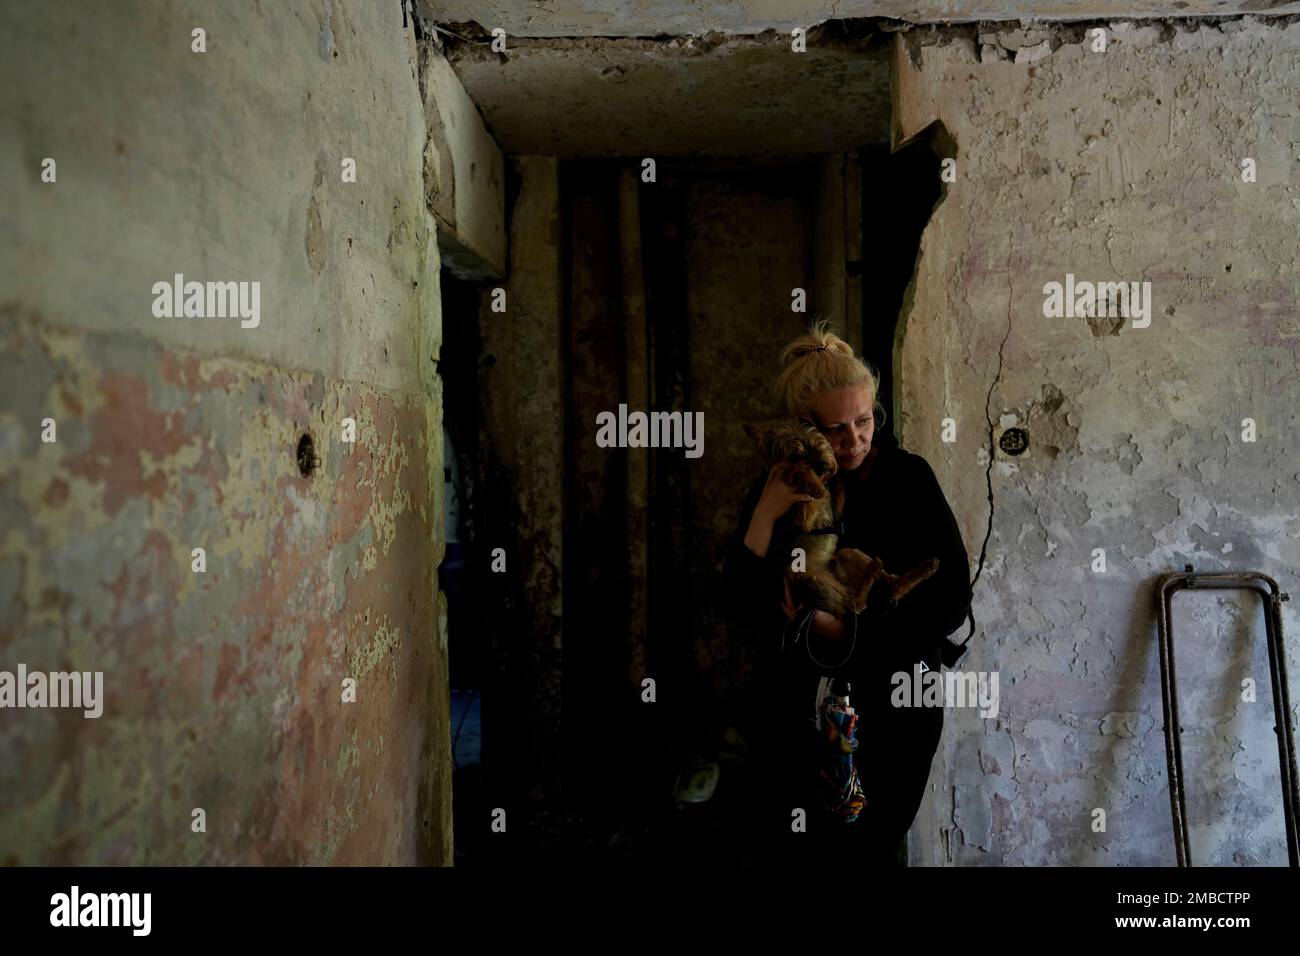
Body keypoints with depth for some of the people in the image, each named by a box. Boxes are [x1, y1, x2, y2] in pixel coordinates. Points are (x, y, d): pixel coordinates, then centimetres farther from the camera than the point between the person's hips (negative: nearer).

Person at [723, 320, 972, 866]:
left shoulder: (908, 478, -8)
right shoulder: (775, 490, -4)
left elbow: (952, 600, -10)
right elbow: (740, 612, -9)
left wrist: (844, 632, -19)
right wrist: (766, 516, -20)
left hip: (889, 712, -1)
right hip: (794, 718, 2)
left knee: (871, 849, 13)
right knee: (795, 848, 15)